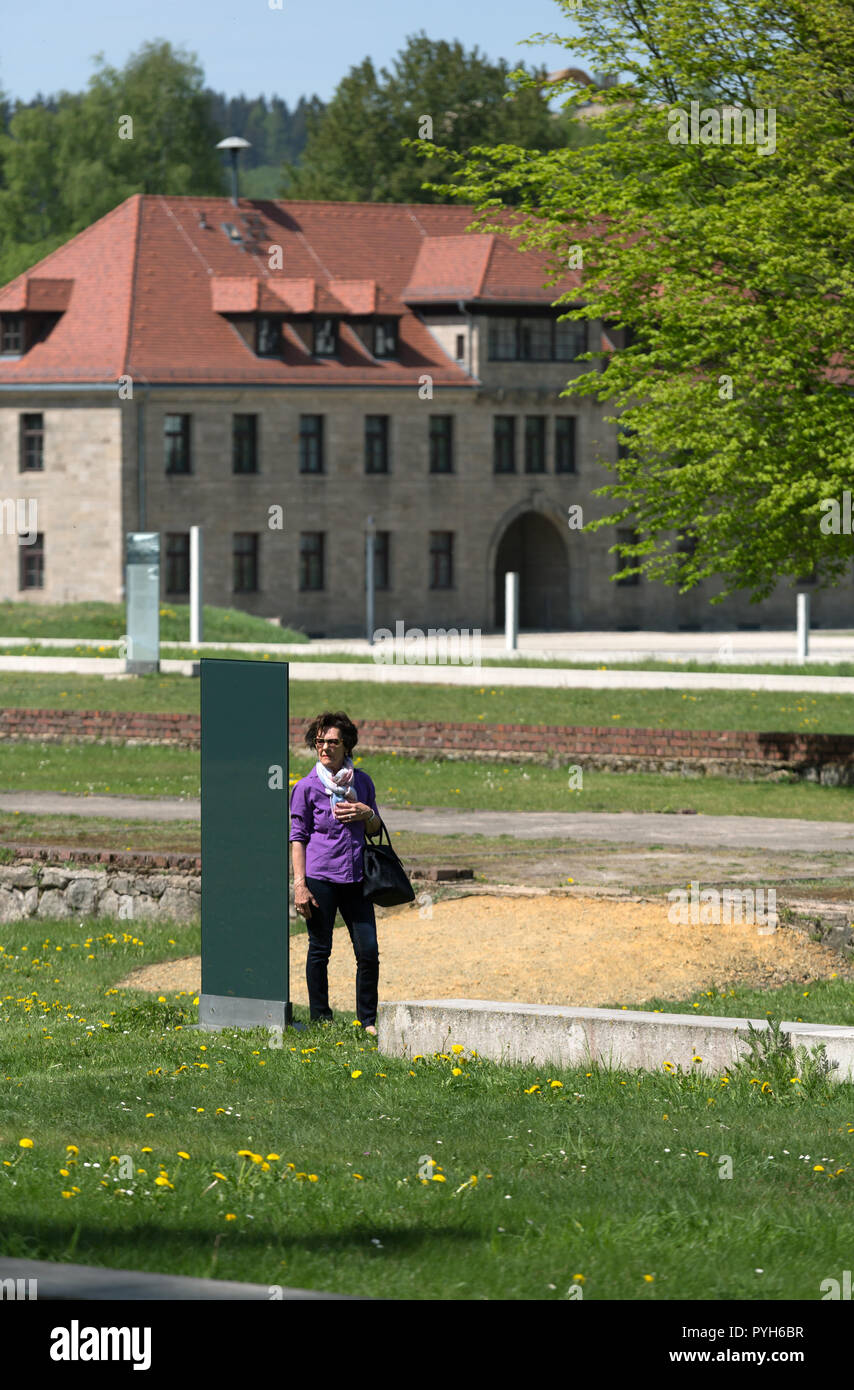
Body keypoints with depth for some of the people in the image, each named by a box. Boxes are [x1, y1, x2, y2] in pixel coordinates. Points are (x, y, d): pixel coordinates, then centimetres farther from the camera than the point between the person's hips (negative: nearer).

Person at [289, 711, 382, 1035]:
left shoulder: (361, 781, 9)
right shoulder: (307, 787, -2)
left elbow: (375, 829, 19)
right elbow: (298, 837, 0)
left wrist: (367, 814, -5)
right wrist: (300, 884, -7)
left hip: (355, 875, 3)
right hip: (320, 877, -3)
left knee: (368, 950, 0)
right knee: (319, 950, 4)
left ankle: (368, 1021, 11)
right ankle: (319, 1020, 14)